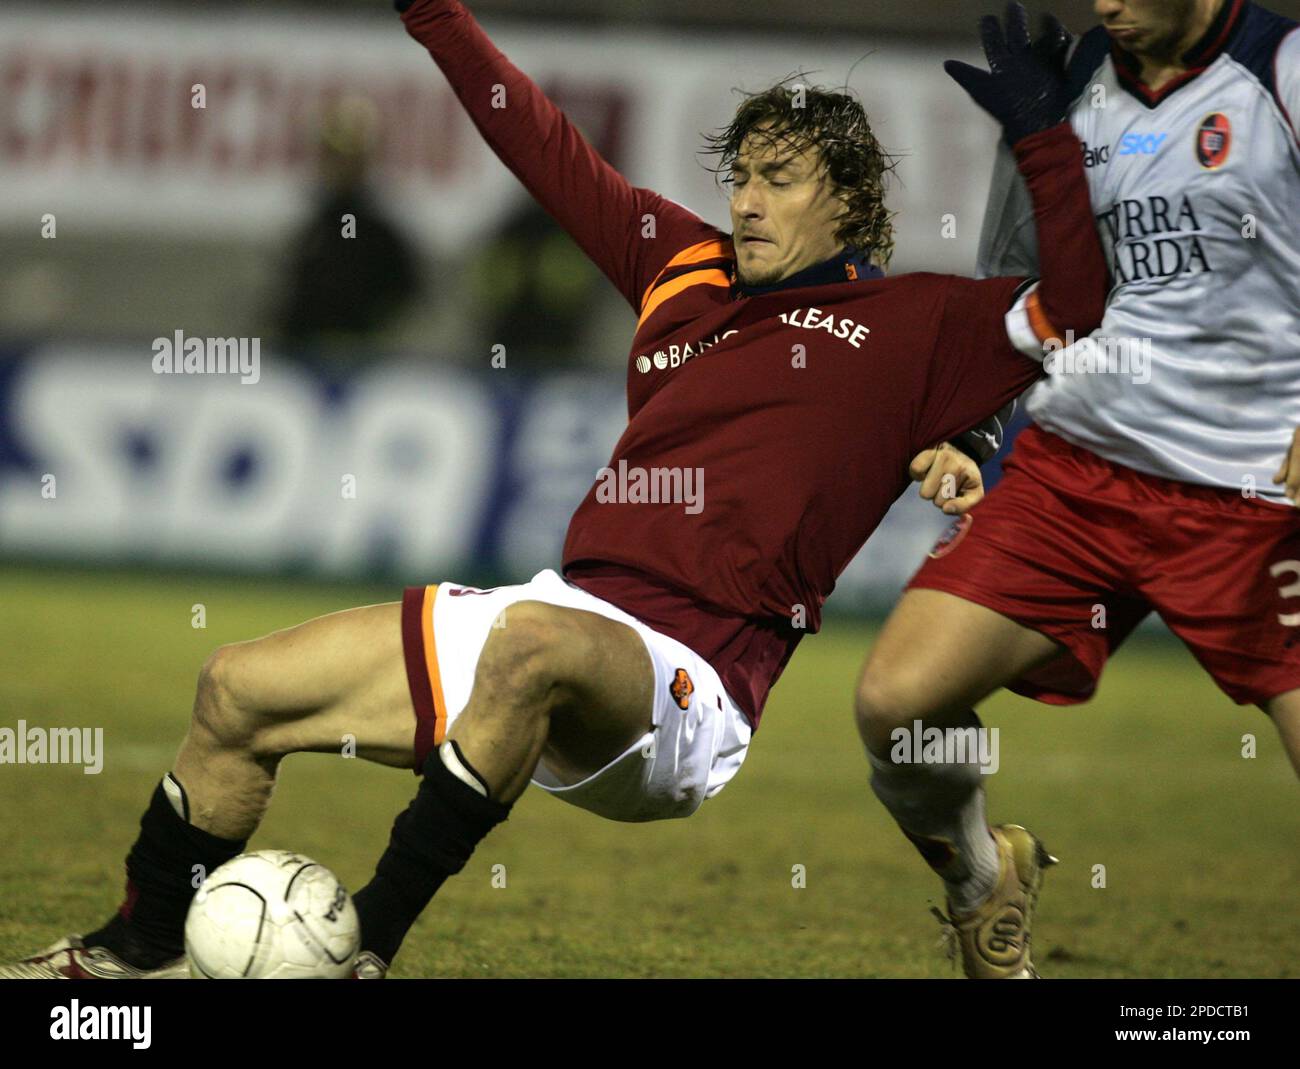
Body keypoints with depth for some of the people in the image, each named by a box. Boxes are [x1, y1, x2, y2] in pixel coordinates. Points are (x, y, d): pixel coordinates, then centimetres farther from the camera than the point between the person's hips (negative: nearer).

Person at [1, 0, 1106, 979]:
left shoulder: (910, 326, 5)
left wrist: (1041, 134, -10)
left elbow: (1072, 304, -5)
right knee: (242, 690, 4)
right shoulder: (685, 266, 20)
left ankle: (362, 947, -35)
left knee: (530, 646, -42)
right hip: (569, 608, 7)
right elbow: (547, 148, 25)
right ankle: (140, 951, 22)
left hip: (692, 685, -7)